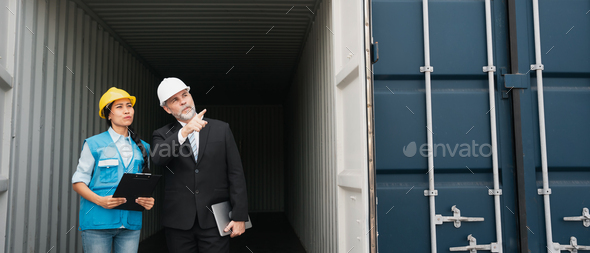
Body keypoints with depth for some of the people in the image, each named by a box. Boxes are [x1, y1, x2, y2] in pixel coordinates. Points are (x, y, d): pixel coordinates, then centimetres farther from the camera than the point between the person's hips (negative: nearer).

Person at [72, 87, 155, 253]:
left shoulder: (142, 148, 12)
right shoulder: (94, 144, 1)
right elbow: (78, 182, 1)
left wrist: (148, 200, -4)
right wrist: (100, 200, -16)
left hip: (131, 223, 3)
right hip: (97, 222, -3)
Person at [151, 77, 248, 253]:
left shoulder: (221, 129, 4)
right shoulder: (162, 135, 6)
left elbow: (236, 174, 0)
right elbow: (158, 157, -18)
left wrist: (239, 216, -5)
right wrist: (184, 132, -31)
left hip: (214, 220, -1)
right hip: (178, 222, 1)